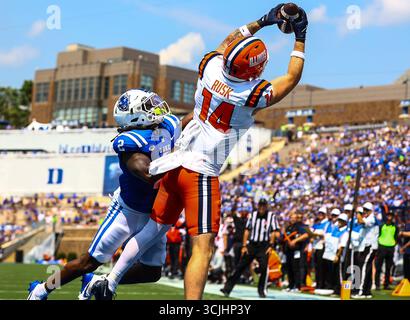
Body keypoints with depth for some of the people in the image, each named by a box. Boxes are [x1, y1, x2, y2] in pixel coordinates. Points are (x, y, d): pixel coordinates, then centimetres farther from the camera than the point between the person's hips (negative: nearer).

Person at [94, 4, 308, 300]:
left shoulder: (210, 67, -3)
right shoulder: (253, 95, -15)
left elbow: (227, 43, 21)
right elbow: (292, 79, 3)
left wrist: (263, 21, 24)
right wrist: (300, 37, 10)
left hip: (176, 165, 7)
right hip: (201, 174, -7)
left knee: (154, 229, 21)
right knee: (203, 249, -7)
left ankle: (109, 283, 26)